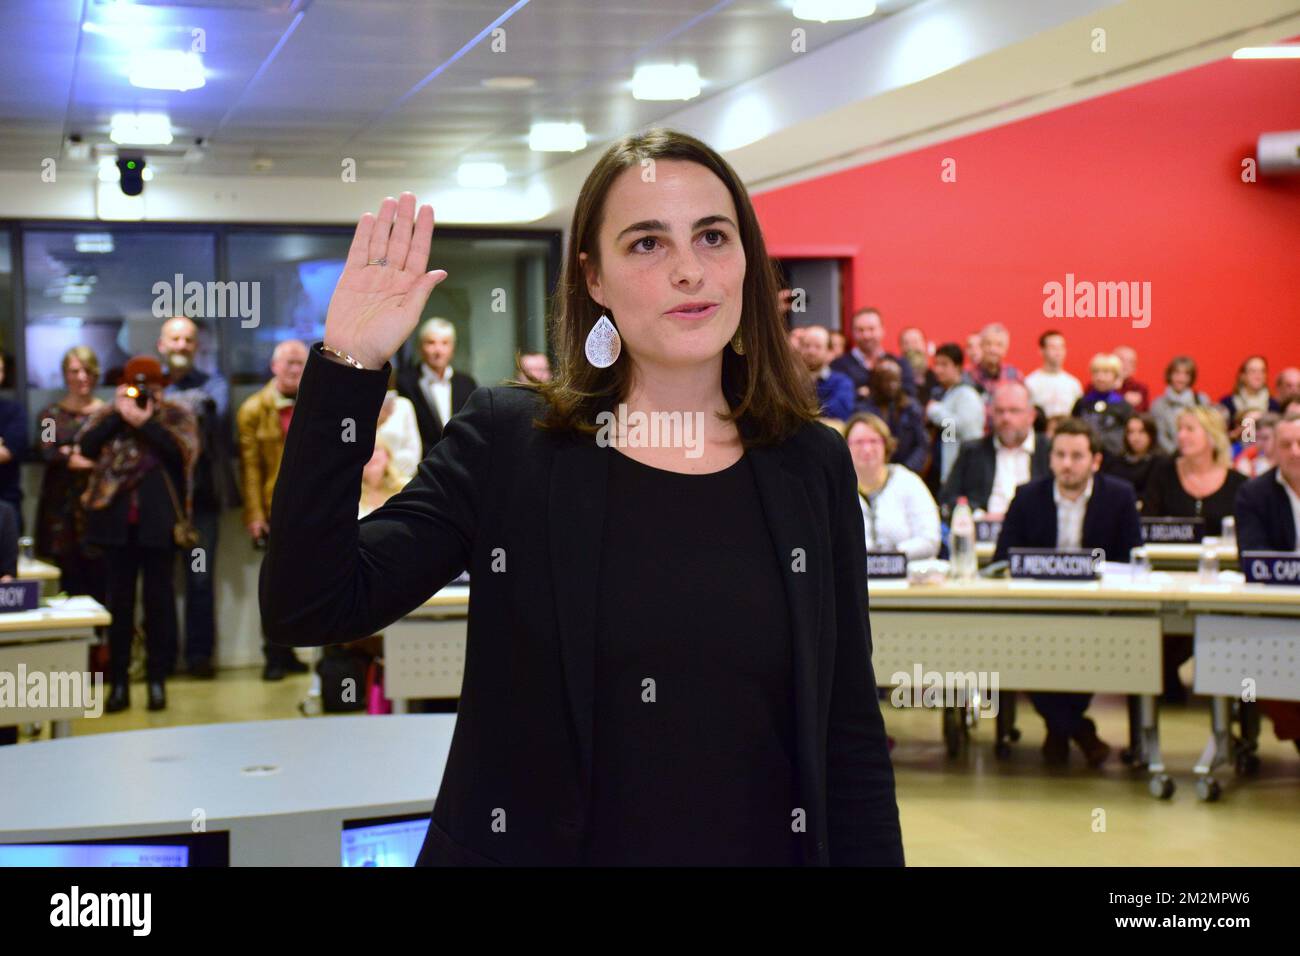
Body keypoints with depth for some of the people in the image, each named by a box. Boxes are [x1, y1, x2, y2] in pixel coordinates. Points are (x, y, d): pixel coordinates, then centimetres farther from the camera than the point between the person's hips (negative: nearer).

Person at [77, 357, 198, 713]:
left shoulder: (177, 416, 4)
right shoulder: (108, 414, 11)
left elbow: (185, 450, -14)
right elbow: (86, 446, -5)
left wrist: (145, 421, -15)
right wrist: (118, 414, -10)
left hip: (158, 522, -2)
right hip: (117, 520, 2)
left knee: (159, 597, 3)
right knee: (119, 599, 5)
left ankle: (157, 679, 10)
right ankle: (119, 681, 11)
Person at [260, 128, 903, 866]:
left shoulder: (813, 464, 0)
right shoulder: (505, 441, -5)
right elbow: (309, 607, -15)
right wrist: (349, 368, -19)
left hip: (765, 846, 2)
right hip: (530, 847, -1)